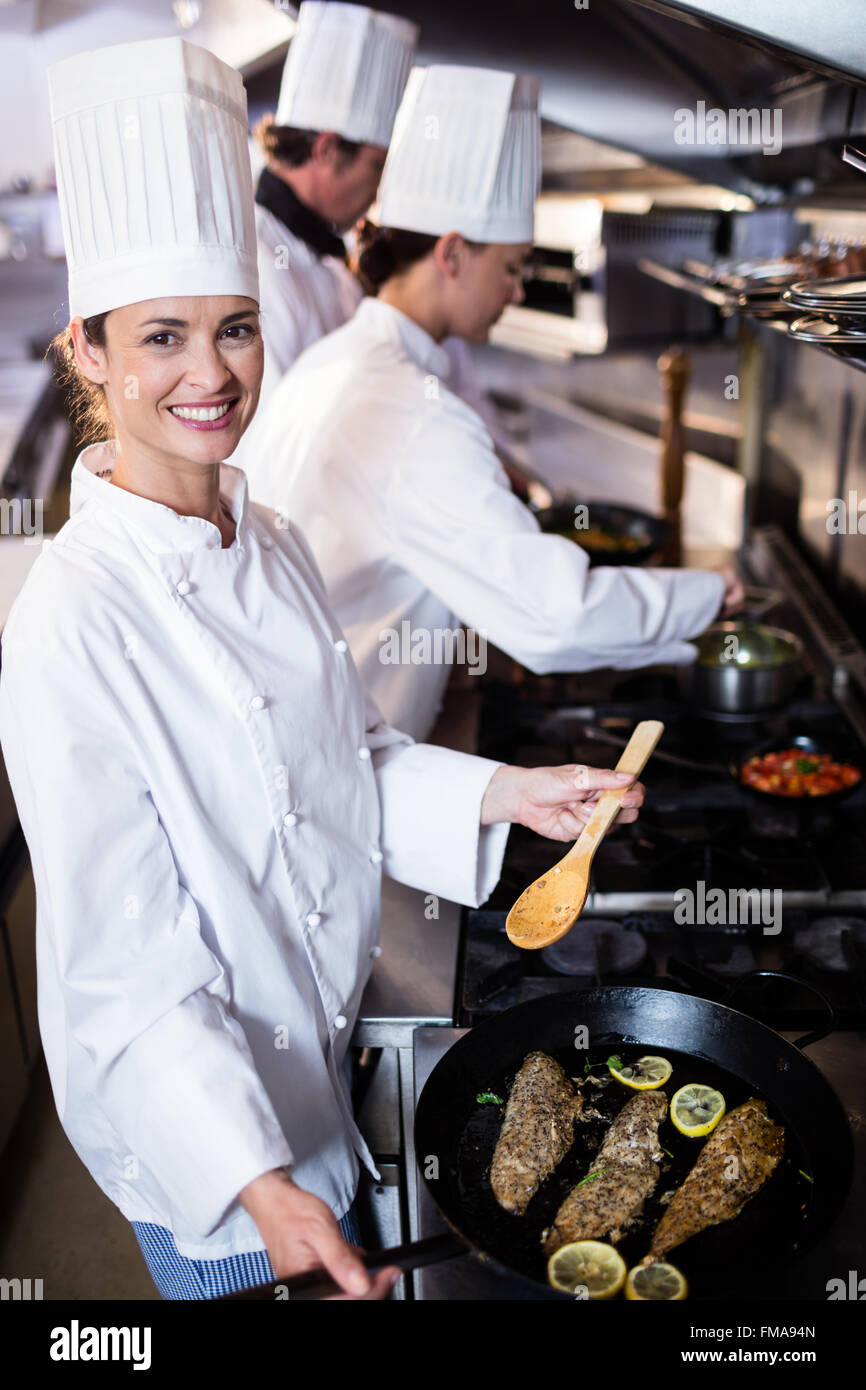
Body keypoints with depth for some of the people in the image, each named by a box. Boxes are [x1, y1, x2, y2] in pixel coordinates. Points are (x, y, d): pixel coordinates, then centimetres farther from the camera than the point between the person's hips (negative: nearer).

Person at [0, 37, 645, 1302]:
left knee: (360, 1267, 27)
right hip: (195, 1103, -6)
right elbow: (126, 957, -24)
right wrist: (255, 1180, -29)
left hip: (320, 1048, 7)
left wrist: (499, 793, -9)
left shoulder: (270, 546, -4)